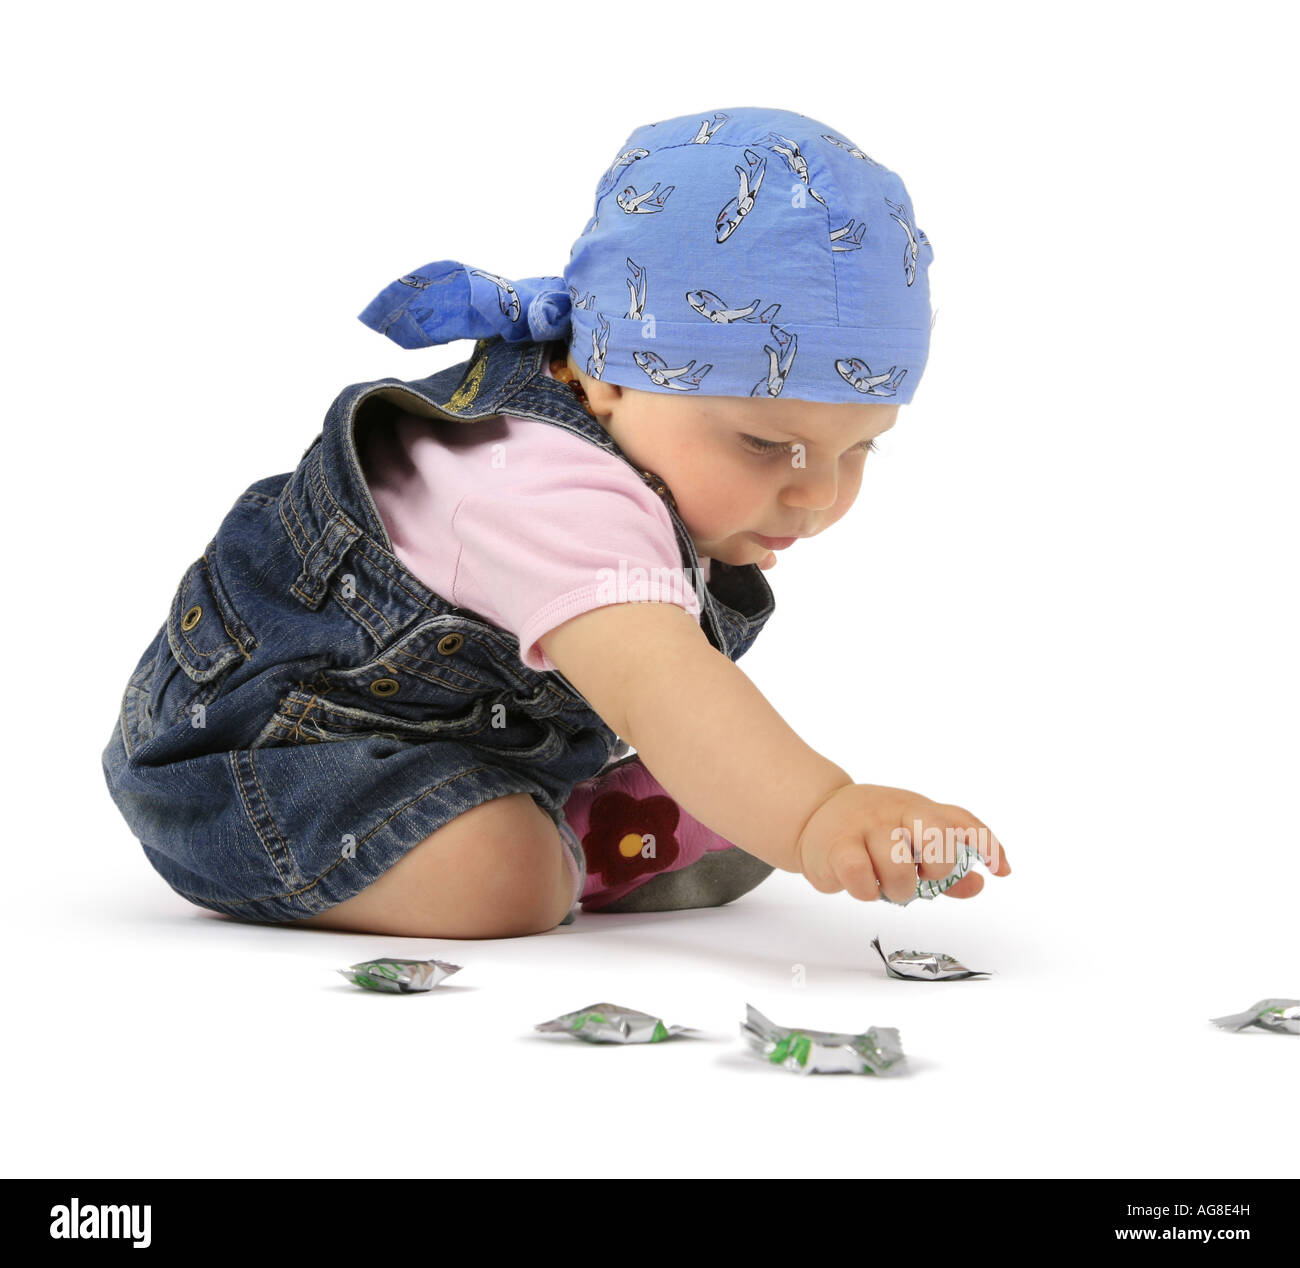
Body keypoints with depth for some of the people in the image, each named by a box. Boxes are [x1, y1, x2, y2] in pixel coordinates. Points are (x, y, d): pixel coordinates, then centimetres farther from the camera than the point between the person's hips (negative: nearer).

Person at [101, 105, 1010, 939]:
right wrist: (817, 816, -69)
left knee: (723, 839, 6)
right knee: (499, 875, -34)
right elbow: (647, 680, -55)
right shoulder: (554, 493, -38)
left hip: (491, 734, 9)